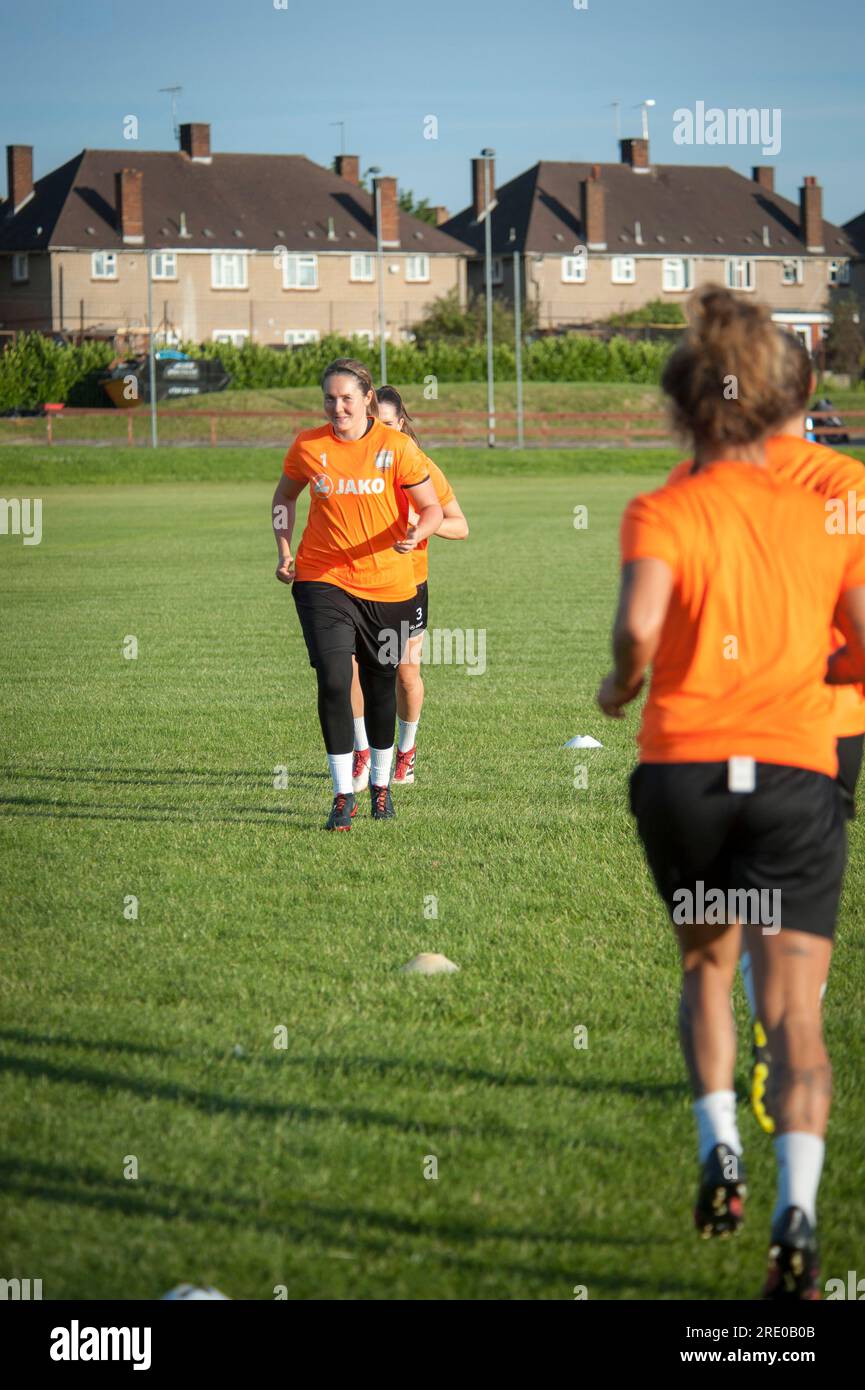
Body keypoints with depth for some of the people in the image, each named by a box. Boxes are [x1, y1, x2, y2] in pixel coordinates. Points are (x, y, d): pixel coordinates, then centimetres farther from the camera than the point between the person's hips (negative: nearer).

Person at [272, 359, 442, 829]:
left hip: (387, 583, 0)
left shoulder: (397, 447, -7)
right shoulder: (308, 447, -2)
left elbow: (432, 508, -2)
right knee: (333, 680, -15)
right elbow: (285, 495, 16)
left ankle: (381, 785, 32)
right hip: (321, 578, 0)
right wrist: (285, 552, 6)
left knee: (380, 684, 11)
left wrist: (416, 533, -24)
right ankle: (343, 795, -8)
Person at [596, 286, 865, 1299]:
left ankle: (718, 1149, 12)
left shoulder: (662, 513, -1)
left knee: (705, 964, 26)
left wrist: (621, 685, 1)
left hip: (682, 769, 0)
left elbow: (640, 622, -20)